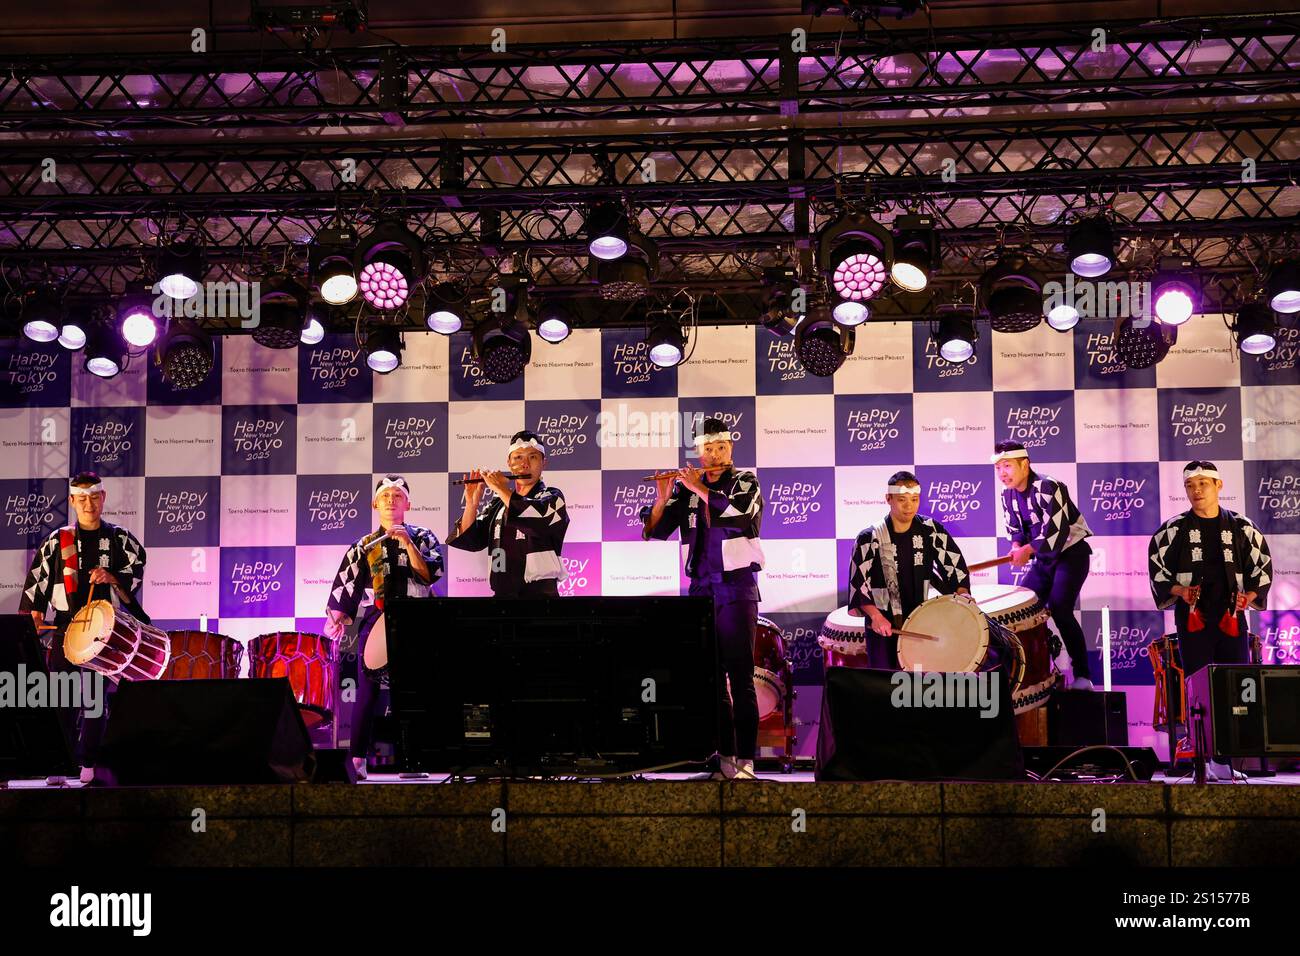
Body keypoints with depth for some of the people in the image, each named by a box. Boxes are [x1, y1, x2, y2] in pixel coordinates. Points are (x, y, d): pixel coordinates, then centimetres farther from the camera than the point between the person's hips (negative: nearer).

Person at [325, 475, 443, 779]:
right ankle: (357, 759, 0)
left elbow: (431, 574, -6)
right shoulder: (364, 546, 12)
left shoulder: (423, 537, 10)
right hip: (376, 622, 0)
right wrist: (337, 618, -8)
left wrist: (407, 543, -13)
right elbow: (345, 586, 6)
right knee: (368, 691, -3)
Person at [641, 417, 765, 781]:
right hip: (700, 587, 4)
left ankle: (745, 762, -8)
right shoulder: (686, 489, 10)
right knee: (710, 677, 6)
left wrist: (701, 489, -17)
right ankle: (725, 758, 13)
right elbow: (654, 532, 4)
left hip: (736, 587, -4)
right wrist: (662, 499, -12)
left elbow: (741, 514, -19)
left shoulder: (745, 481, 2)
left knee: (741, 678, -8)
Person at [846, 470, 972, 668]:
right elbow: (858, 582, -11)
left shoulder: (930, 529, 0)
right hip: (884, 628, -3)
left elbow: (955, 563, 5)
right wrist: (875, 615, -24)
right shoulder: (870, 538, -9)